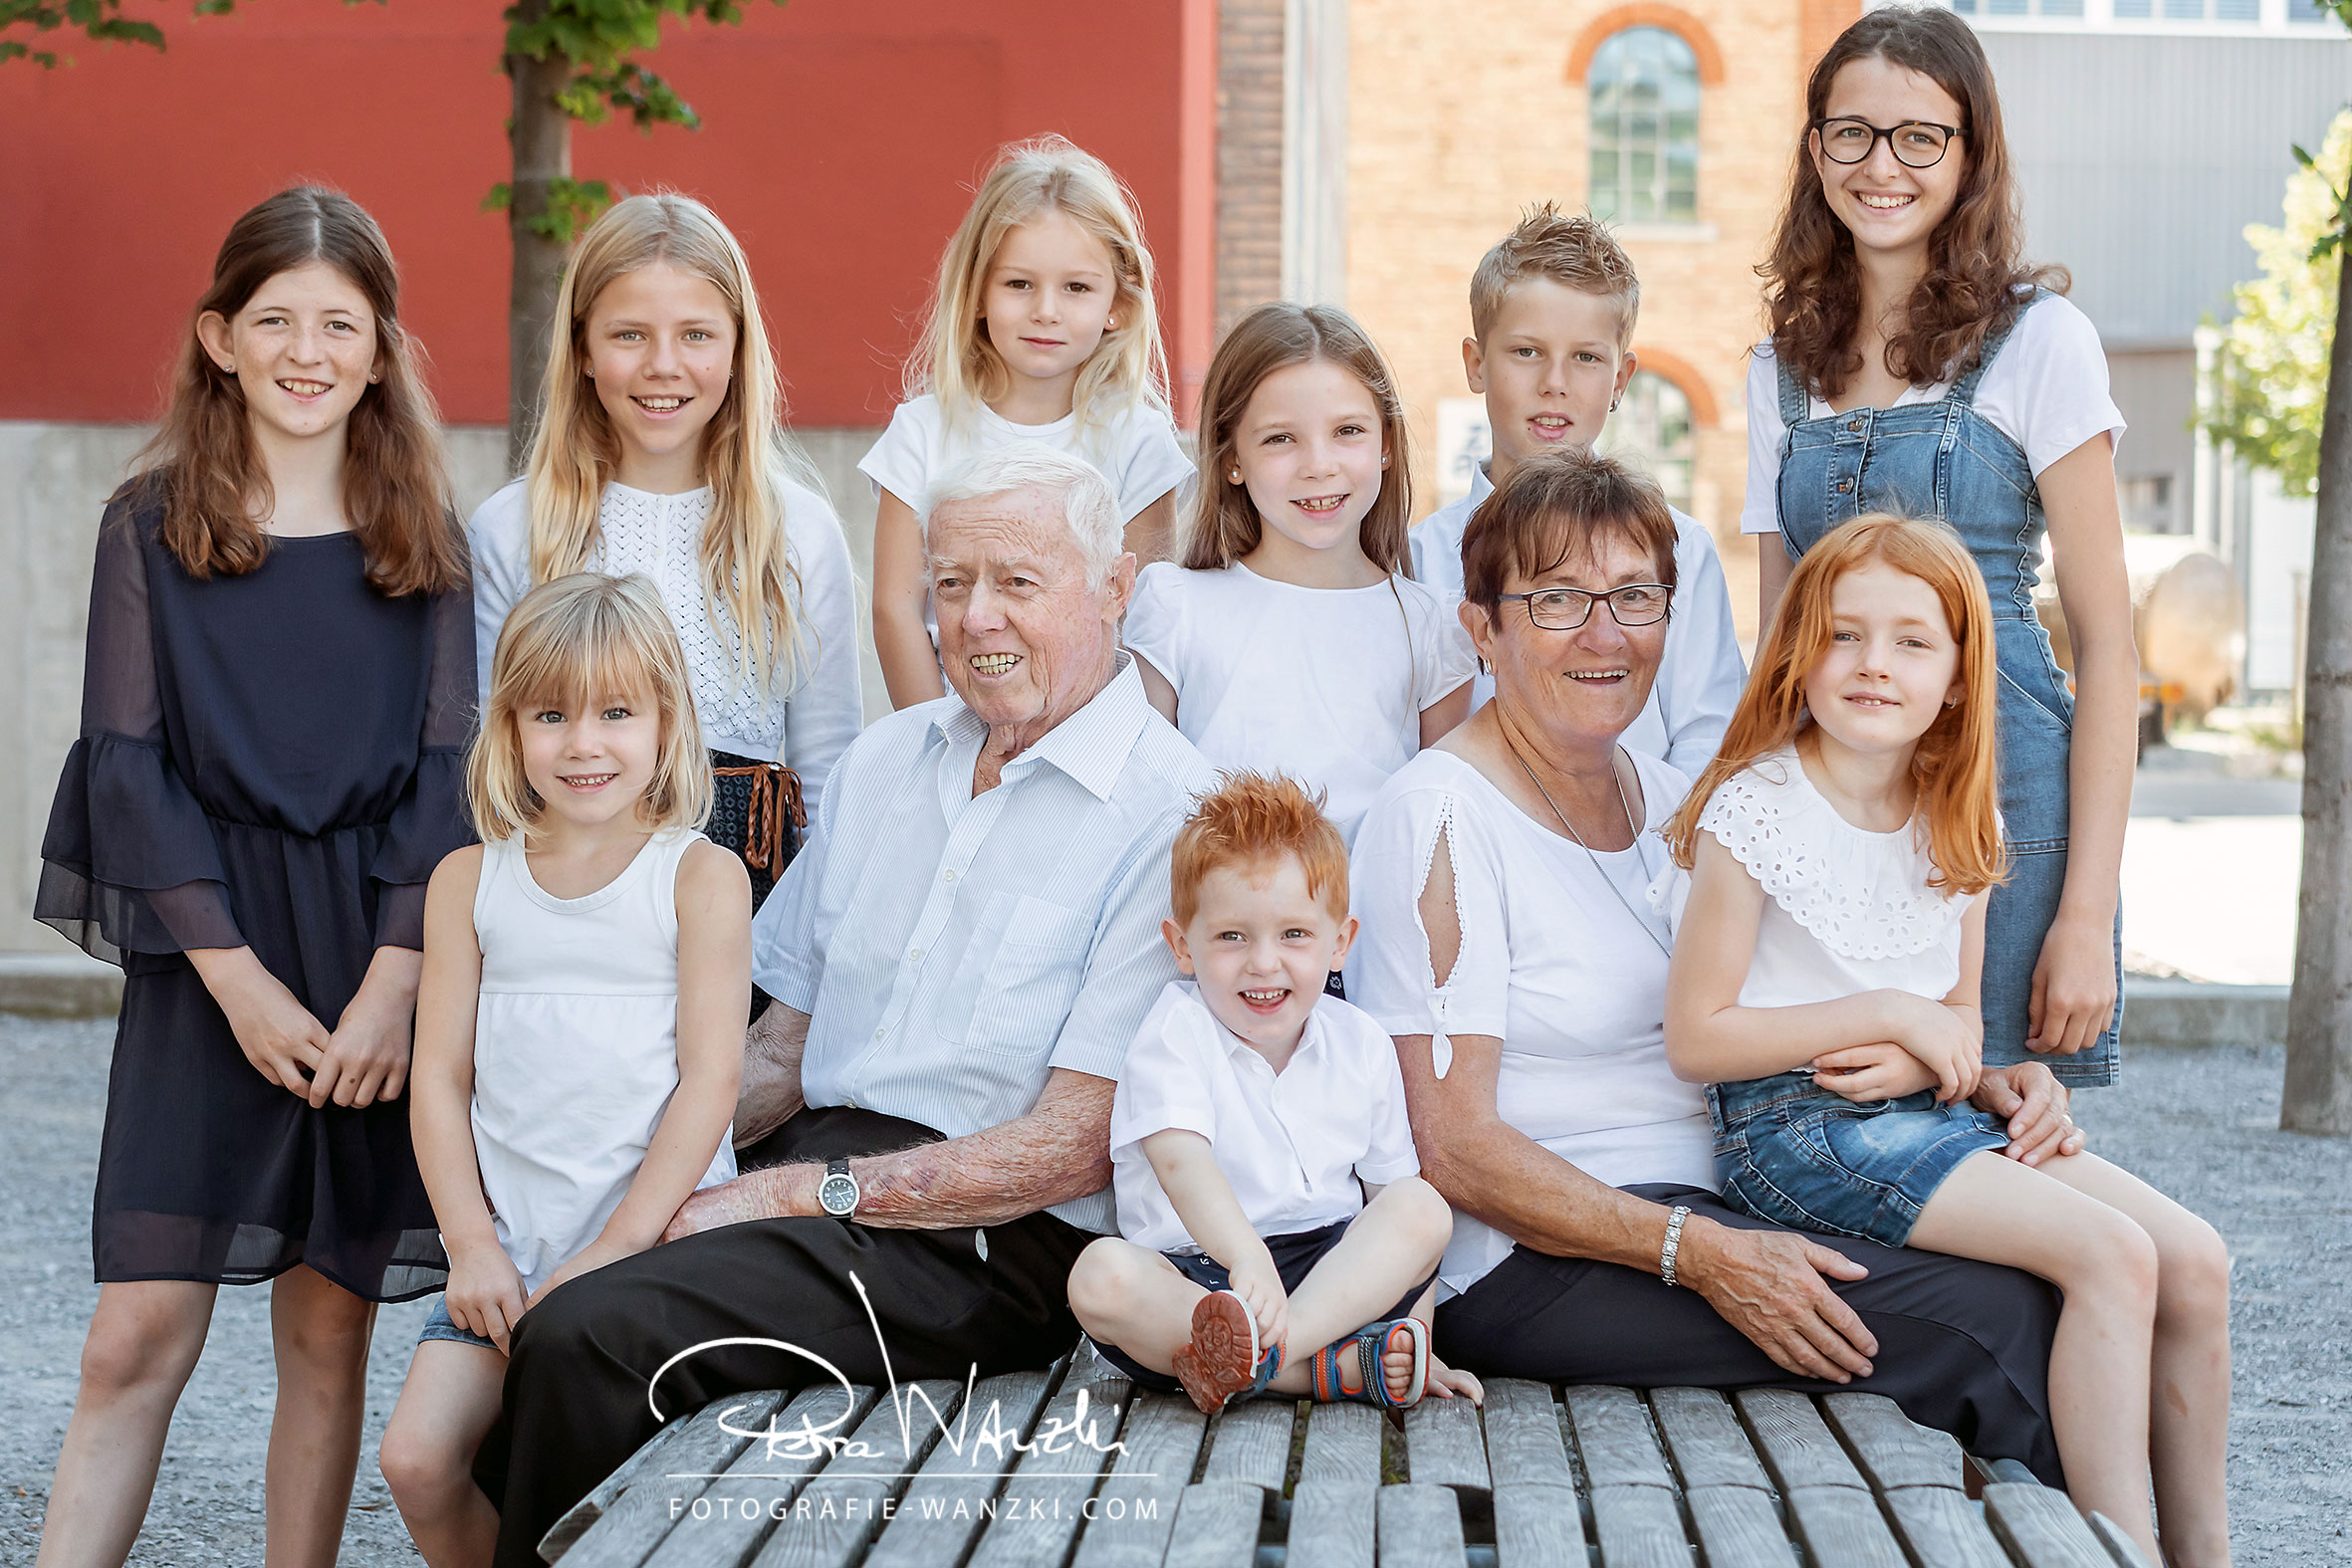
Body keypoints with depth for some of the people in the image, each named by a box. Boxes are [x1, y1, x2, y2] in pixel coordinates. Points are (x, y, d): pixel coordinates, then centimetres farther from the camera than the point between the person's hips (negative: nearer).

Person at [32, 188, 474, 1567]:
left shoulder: (423, 538, 8)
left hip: (378, 959, 2)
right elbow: (130, 768, -1)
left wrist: (392, 984, -9)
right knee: (141, 1334, -8)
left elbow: (447, 770, 3)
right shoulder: (152, 527, 4)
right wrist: (242, 982, -10)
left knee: (329, 1330, 5)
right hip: (206, 963, -1)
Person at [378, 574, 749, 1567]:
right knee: (416, 1457, -10)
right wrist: (472, 1244, -4)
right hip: (509, 1247, 4)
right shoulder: (469, 881, 8)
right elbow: (440, 1075, 7)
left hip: (659, 1240, -4)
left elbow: (709, 1077, -7)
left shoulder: (700, 877, -2)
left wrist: (618, 1245, -14)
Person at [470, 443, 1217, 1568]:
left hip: (991, 1243, -7)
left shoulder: (1168, 817, -7)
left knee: (584, 1339, -26)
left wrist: (807, 1191, -16)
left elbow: (1074, 1146, -12)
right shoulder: (884, 759, 16)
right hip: (808, 1189, 7)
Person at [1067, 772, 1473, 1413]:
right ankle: (1337, 1366, -37)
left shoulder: (1362, 1047, 7)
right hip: (1197, 1271, -3)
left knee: (1425, 1208, -21)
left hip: (1336, 1269, 4)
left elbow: (1396, 1192, 10)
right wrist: (1246, 1257, -44)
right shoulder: (1173, 1036, -7)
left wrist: (1419, 1342, 1)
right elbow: (1181, 1162, -25)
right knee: (1101, 1276, -32)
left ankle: (1269, 1347, -37)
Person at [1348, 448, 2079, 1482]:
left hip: (1709, 1209, 8)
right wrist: (1699, 1255, -25)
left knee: (2036, 1292, -13)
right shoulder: (1441, 816, -11)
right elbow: (1452, 1149, -17)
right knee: (1991, 1319, -20)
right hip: (1523, 1271, -8)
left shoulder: (1664, 797, 13)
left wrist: (1984, 1081, 0)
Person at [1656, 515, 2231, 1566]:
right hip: (1789, 1126, -7)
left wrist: (1922, 1059, -9)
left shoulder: (1957, 826, 8)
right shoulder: (1754, 811, -12)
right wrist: (1888, 1014, -14)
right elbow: (1696, 1039, -12)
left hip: (1927, 1116, 7)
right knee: (2110, 1254, -22)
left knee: (2194, 1260, -7)